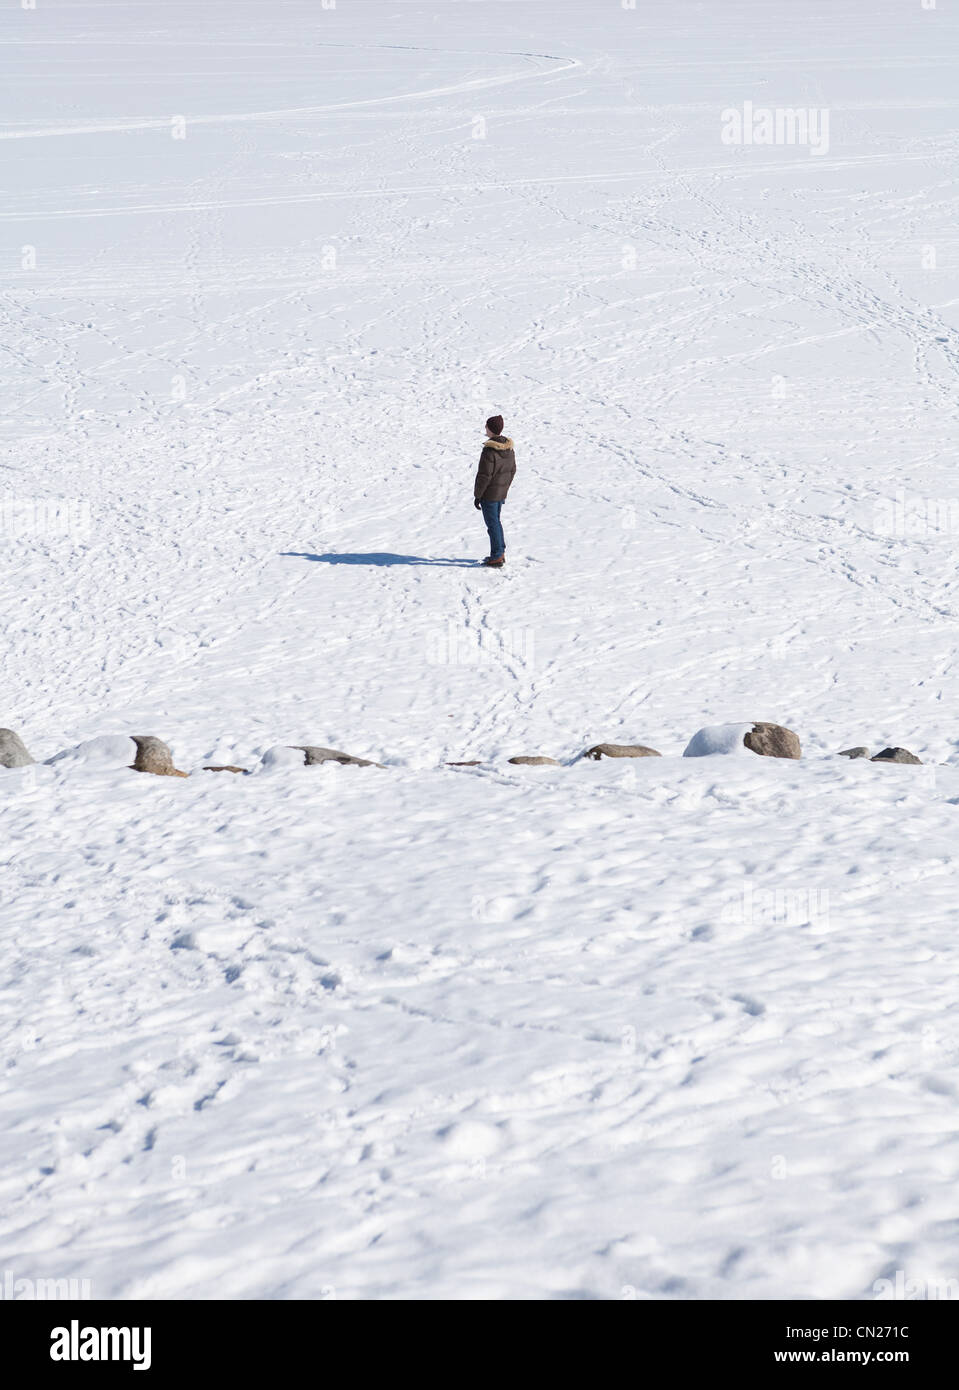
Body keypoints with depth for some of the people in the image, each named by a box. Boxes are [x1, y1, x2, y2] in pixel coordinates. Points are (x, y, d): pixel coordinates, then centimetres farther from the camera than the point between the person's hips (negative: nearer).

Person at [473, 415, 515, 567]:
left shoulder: (489, 450, -24)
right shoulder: (509, 448, 2)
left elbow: (484, 476, -21)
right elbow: (512, 470, 13)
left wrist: (477, 496, -12)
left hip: (489, 495, -8)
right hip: (502, 492, 8)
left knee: (492, 523, 1)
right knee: (496, 521, 21)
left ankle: (496, 558, 5)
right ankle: (501, 553, 29)